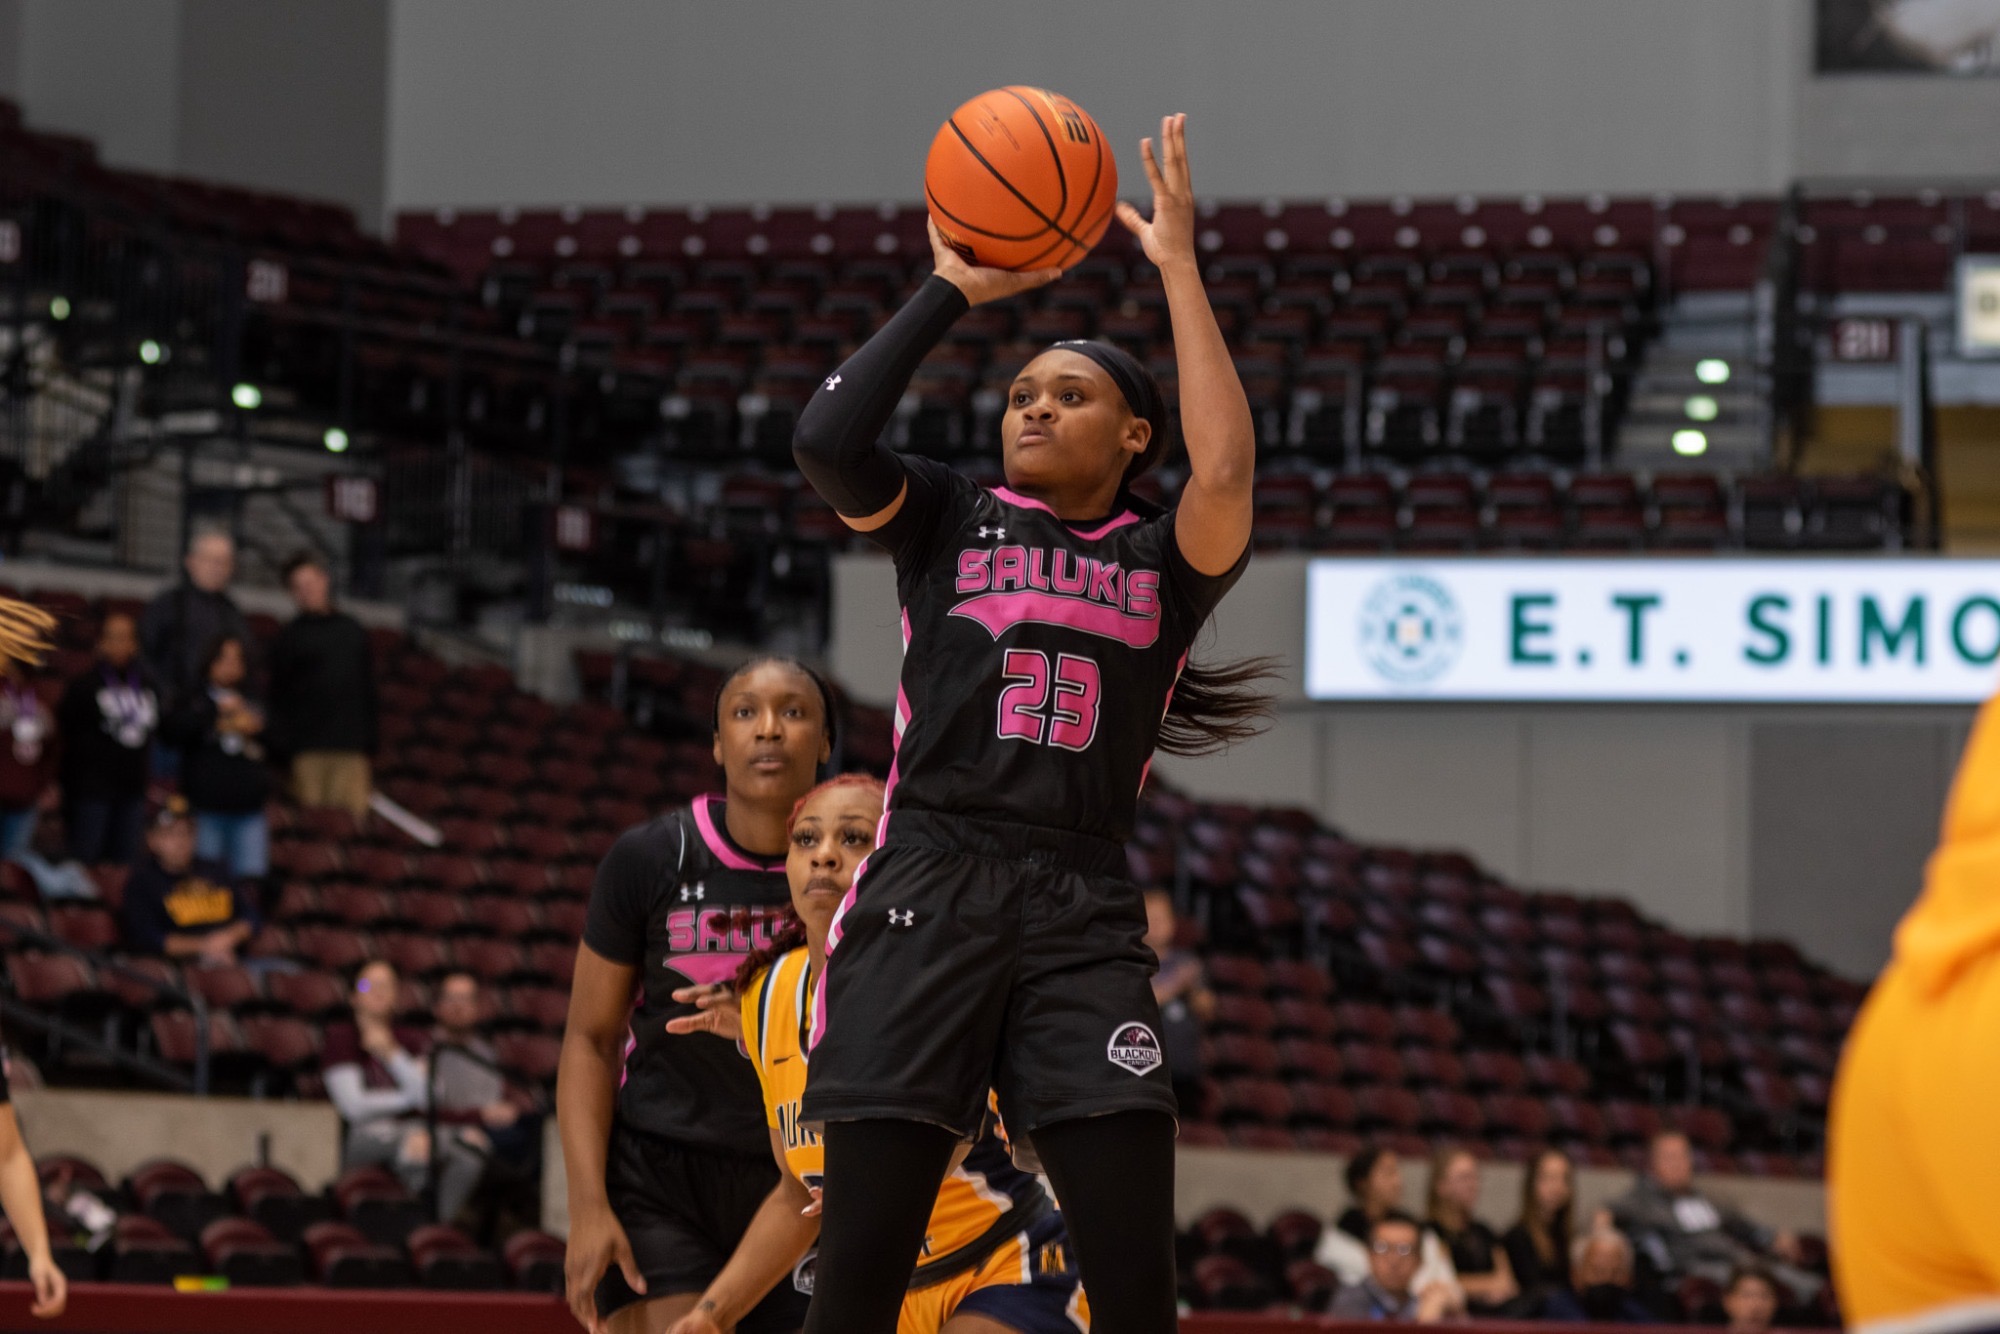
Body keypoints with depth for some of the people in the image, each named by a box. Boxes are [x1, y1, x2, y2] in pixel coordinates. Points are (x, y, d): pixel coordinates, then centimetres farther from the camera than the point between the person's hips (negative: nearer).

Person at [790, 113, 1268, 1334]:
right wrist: (953, 292, 1)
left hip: (1081, 914, 0)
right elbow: (826, 440, -5)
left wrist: (1179, 264, -3)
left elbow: (1226, 473, -9)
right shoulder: (950, 519, 14)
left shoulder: (1165, 560, 13)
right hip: (928, 893, 0)